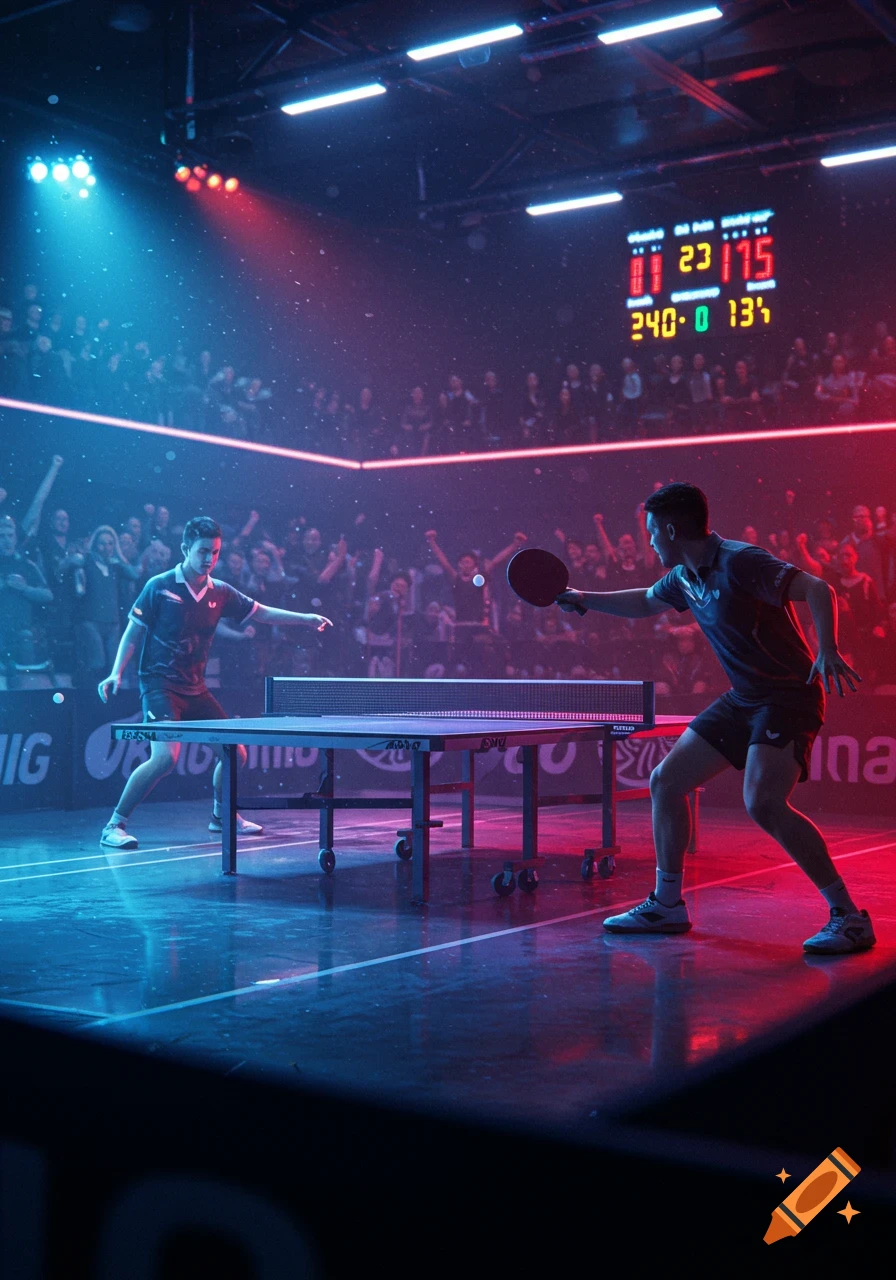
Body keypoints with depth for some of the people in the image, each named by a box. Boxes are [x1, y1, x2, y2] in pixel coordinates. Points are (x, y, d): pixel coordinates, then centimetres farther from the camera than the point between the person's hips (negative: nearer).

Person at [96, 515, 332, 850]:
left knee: (235, 753, 8)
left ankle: (222, 815, 33)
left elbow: (263, 613, 15)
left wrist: (306, 618, 6)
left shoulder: (219, 593, 6)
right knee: (165, 756, -25)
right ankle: (114, 826, -13)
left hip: (195, 688, 6)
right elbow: (133, 632, -4)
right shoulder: (159, 587, -8)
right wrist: (116, 673, -15)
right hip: (159, 684, -6)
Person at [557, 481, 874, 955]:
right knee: (665, 781, 7)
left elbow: (817, 590, -24)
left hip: (788, 697, -9)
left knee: (763, 803, -26)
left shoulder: (739, 563, -19)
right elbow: (643, 602, 29)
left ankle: (848, 916, -15)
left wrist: (827, 650, -38)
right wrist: (583, 599, 24)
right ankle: (667, 905, 19)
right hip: (742, 699, 9)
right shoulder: (684, 578, 8)